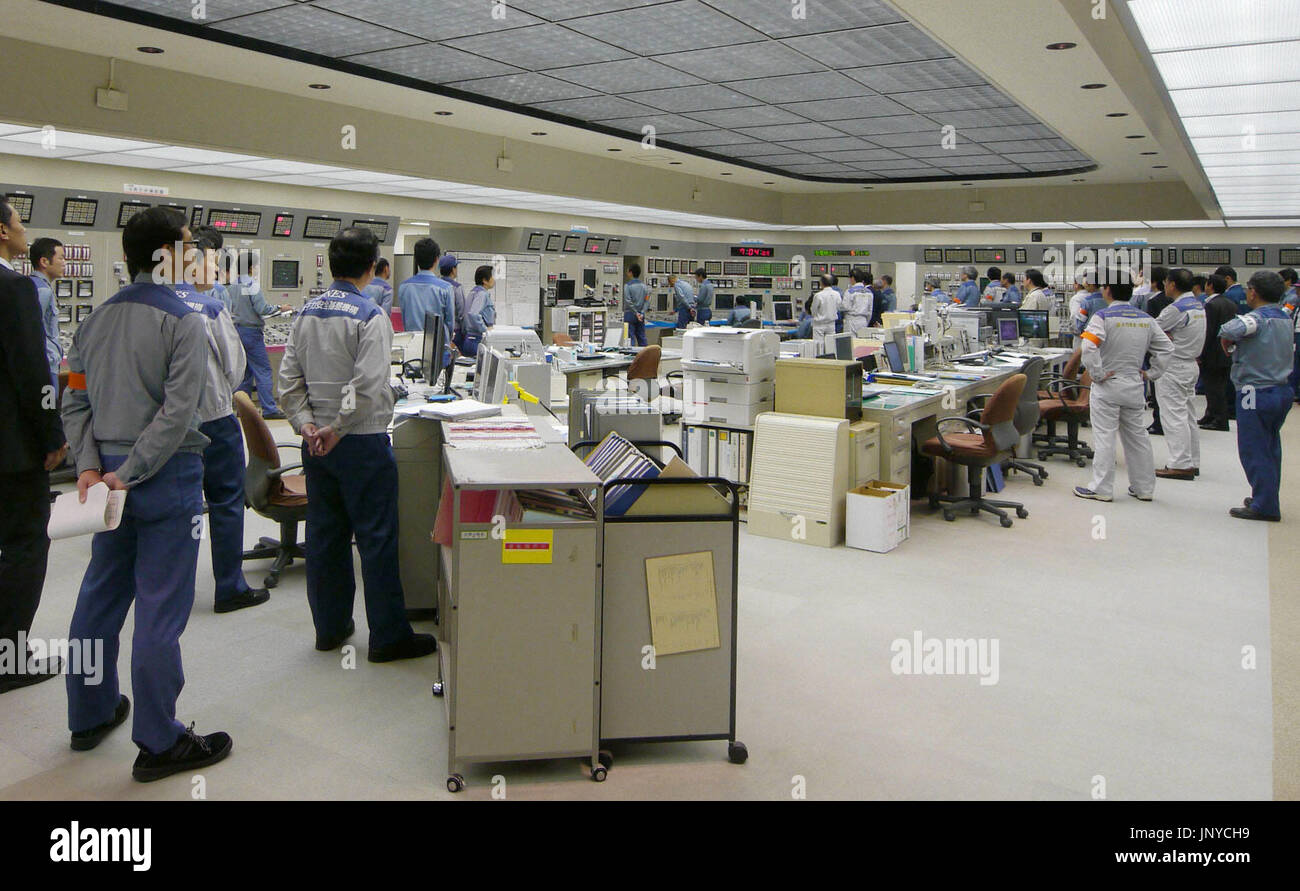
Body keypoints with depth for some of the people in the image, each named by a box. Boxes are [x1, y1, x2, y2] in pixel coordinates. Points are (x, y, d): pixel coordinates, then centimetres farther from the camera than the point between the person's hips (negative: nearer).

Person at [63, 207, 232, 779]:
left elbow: (75, 401, 6)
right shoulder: (182, 321, -12)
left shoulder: (97, 319, 9)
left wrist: (90, 464, 0)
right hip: (166, 475, -7)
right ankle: (158, 743, 9)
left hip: (107, 475, 7)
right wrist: (129, 472, -15)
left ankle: (89, 715, 34)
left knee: (100, 595, 18)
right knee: (160, 608, -1)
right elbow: (177, 413, -20)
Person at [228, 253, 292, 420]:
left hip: (236, 330, 8)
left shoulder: (232, 285, 8)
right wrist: (280, 308, -5)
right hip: (251, 331, -8)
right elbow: (262, 309, -18)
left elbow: (229, 307, 14)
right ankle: (269, 409, -6)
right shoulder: (253, 285, -14)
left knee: (244, 370, 13)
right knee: (263, 370, -4)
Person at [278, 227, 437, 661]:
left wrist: (307, 425, -1)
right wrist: (339, 429, -14)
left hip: (316, 443, 7)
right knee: (377, 540, 0)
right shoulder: (371, 316, -13)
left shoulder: (307, 313, 7)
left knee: (324, 536, 14)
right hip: (363, 443, -7)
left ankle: (330, 627, 26)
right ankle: (388, 637, 8)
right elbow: (367, 386, -22)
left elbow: (289, 379, 5)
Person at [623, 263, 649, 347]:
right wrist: (642, 313, -4)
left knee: (630, 337, -3)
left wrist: (636, 313, -9)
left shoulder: (627, 286, -9)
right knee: (641, 337, 9)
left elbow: (628, 301, -15)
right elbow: (647, 301, 1)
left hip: (630, 314, -5)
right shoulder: (644, 286, 7)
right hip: (641, 315, 5)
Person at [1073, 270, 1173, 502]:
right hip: (1134, 385, 6)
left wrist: (1098, 374, -16)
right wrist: (1151, 374, 9)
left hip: (1107, 386, -6)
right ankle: (1144, 487, 21)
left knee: (1104, 436, -1)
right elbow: (1167, 348, 6)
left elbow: (1089, 348, -26)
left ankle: (1101, 489, 3)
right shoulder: (1146, 319, 5)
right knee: (1136, 436, 14)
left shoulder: (1103, 317, -13)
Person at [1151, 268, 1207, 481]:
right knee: (1188, 415, 14)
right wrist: (1168, 336, 4)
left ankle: (1181, 465, -6)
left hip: (1174, 367, -9)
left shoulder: (1176, 309, -19)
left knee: (1173, 416, -6)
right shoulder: (1198, 305, 11)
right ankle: (1192, 462, 20)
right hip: (1191, 365, 9)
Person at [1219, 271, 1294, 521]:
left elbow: (1230, 330, -37)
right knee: (1271, 448, 17)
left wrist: (1227, 342, -15)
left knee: (1254, 451, -3)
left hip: (1256, 394, -9)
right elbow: (1290, 355, 20)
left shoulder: (1257, 318, -16)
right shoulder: (1286, 320, 11)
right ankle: (1267, 498, 27)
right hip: (1283, 391, 9)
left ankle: (1265, 506, -1)